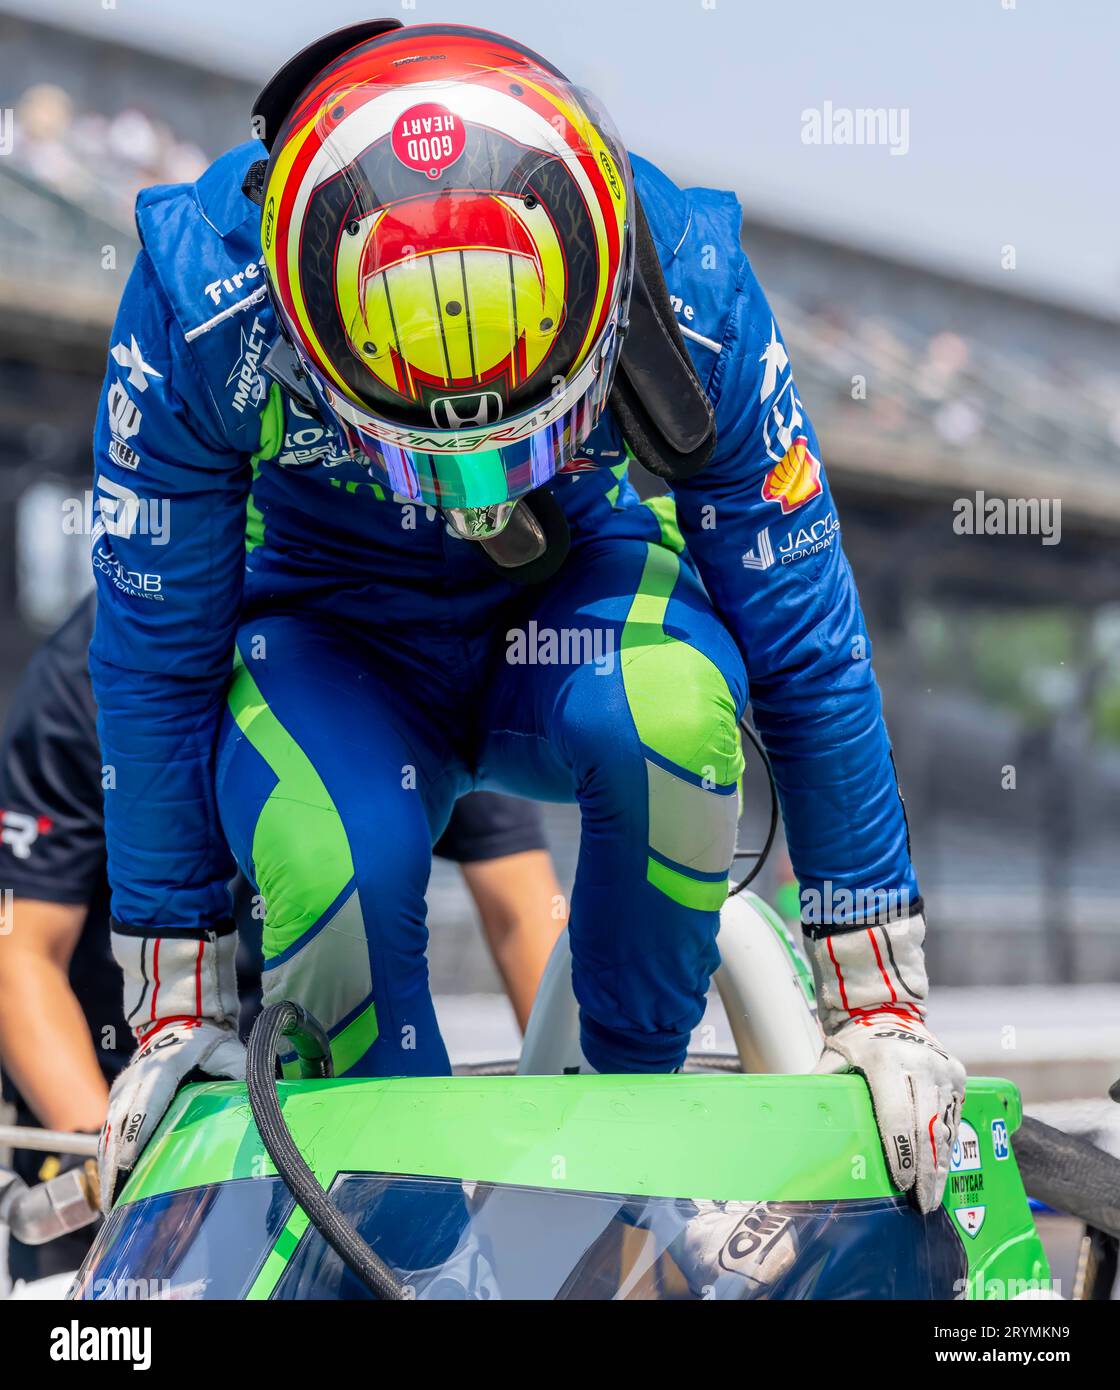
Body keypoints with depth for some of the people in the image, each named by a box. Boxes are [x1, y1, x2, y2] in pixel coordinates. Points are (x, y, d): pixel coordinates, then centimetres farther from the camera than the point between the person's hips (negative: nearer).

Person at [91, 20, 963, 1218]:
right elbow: (156, 662, -17)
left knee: (670, 712, -35)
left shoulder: (693, 294, -28)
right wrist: (179, 1004, -13)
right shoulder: (198, 303, -30)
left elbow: (805, 646, -17)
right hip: (328, 625, 0)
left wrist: (878, 999, -13)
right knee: (338, 871, -34)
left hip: (578, 585, 1)